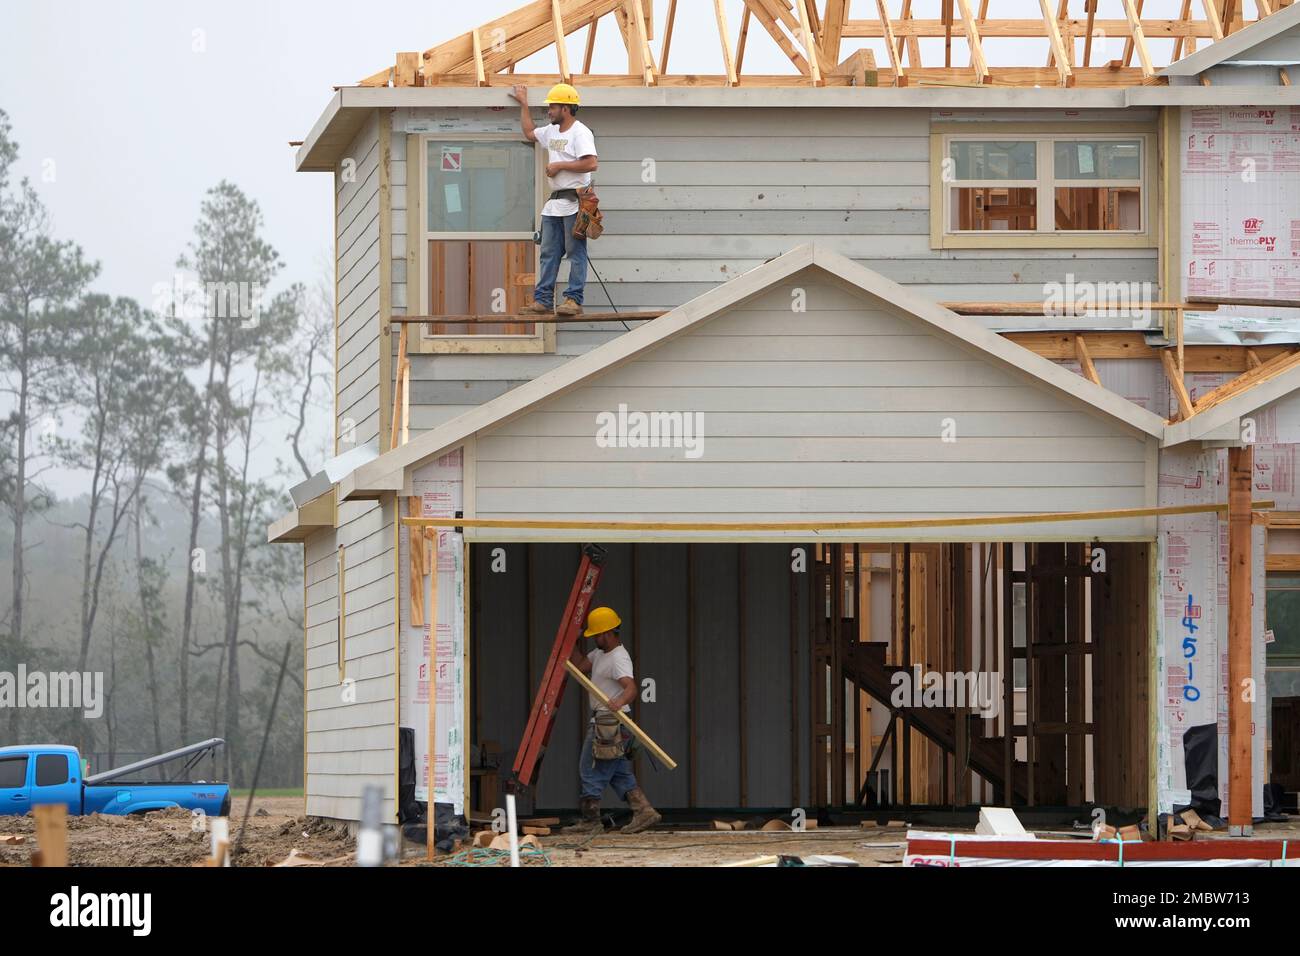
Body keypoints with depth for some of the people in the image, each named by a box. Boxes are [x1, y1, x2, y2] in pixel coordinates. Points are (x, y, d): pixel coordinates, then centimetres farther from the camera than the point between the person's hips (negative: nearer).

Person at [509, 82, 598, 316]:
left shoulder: (580, 132, -11)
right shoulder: (551, 131, 16)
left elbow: (591, 164, -23)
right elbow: (529, 133, 36)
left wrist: (559, 165, -16)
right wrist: (523, 104, 37)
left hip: (574, 203, -9)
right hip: (554, 204, 9)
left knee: (576, 253, -5)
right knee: (548, 253, 7)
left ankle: (574, 300, -6)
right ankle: (542, 300, 8)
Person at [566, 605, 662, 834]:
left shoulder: (619, 658, -18)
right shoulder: (601, 653, 14)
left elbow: (631, 688, -31)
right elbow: (579, 665, 19)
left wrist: (620, 701, -52)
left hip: (609, 722, -10)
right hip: (602, 721, 10)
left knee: (591, 770, -5)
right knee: (620, 773, 10)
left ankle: (590, 821, 0)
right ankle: (644, 812, 5)